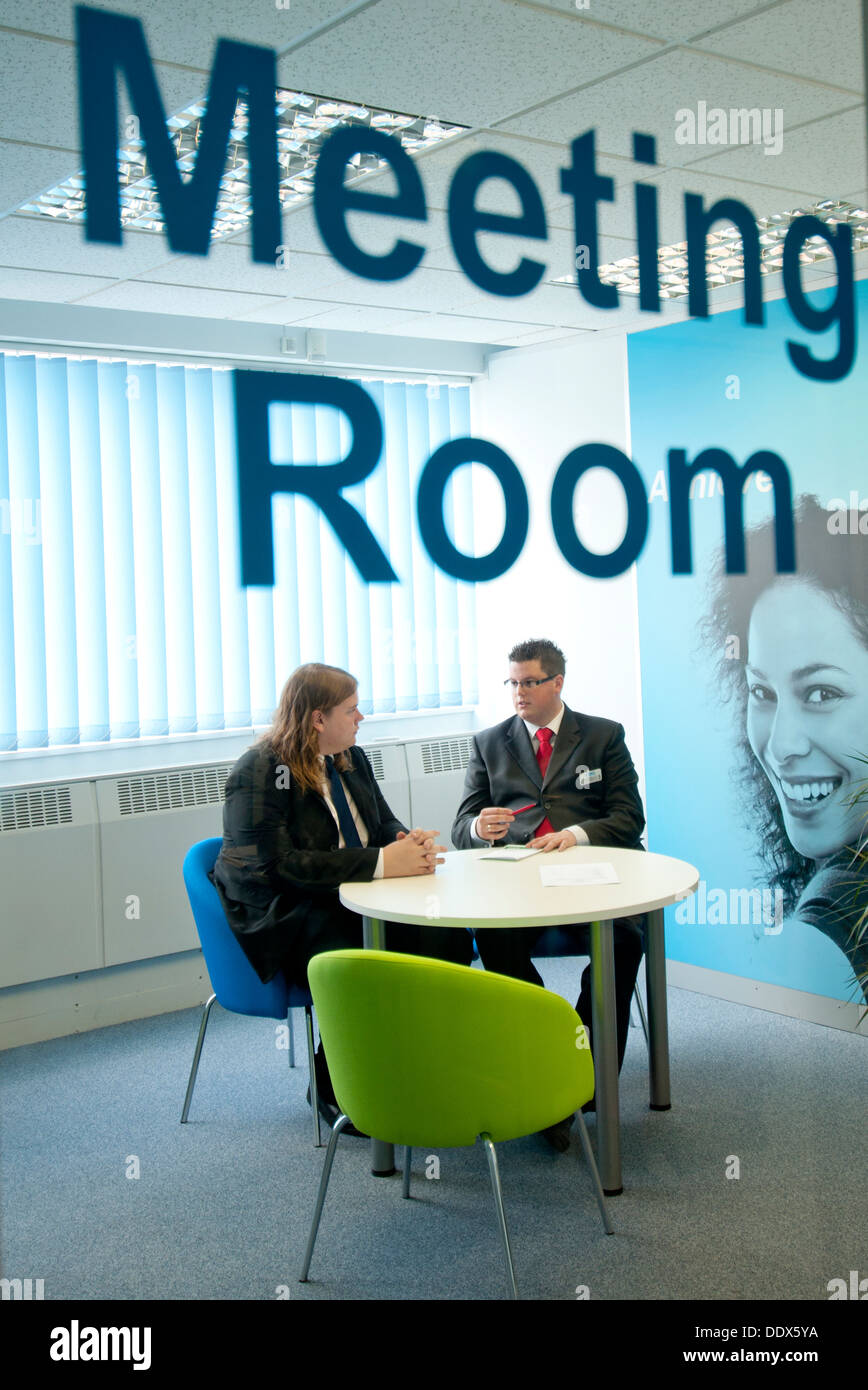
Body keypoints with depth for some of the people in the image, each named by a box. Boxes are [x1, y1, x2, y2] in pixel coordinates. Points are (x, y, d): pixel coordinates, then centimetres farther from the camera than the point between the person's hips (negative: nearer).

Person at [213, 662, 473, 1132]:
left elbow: (383, 823, 20)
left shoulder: (350, 758, 13)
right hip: (283, 921, -7)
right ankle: (332, 1090, -9)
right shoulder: (259, 774, -13)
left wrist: (410, 844, -7)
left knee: (447, 936, -20)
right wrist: (382, 863, -27)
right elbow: (279, 865, -22)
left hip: (351, 902, 7)